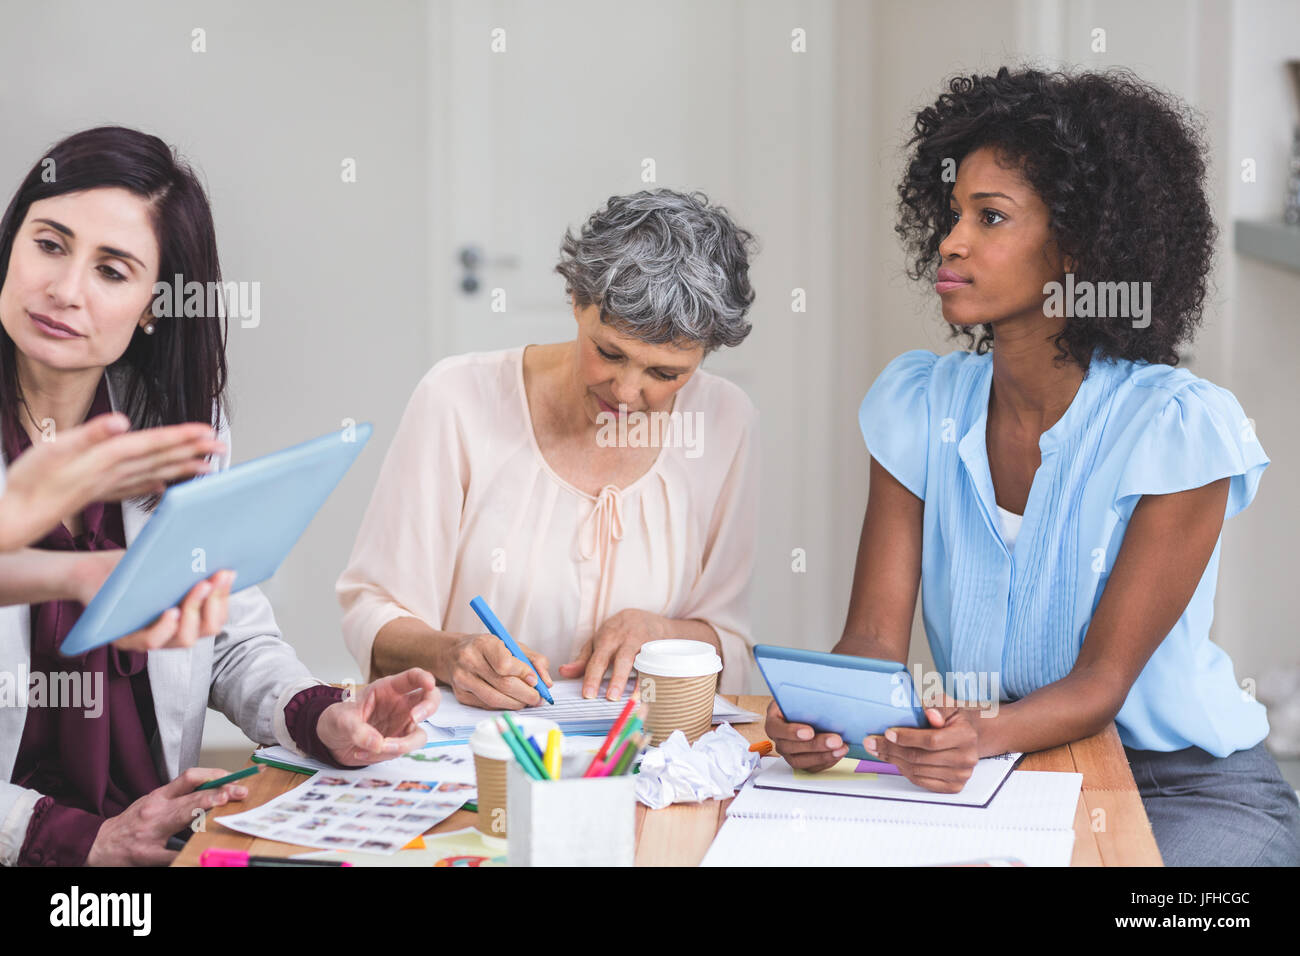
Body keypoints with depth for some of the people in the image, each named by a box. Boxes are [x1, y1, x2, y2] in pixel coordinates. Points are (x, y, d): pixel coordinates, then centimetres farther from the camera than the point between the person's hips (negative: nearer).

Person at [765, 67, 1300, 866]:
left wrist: (983, 735, -39)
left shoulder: (1180, 425, -16)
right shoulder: (917, 405, -2)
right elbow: (874, 638, -7)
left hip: (1186, 785, -3)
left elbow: (1103, 680, -18)